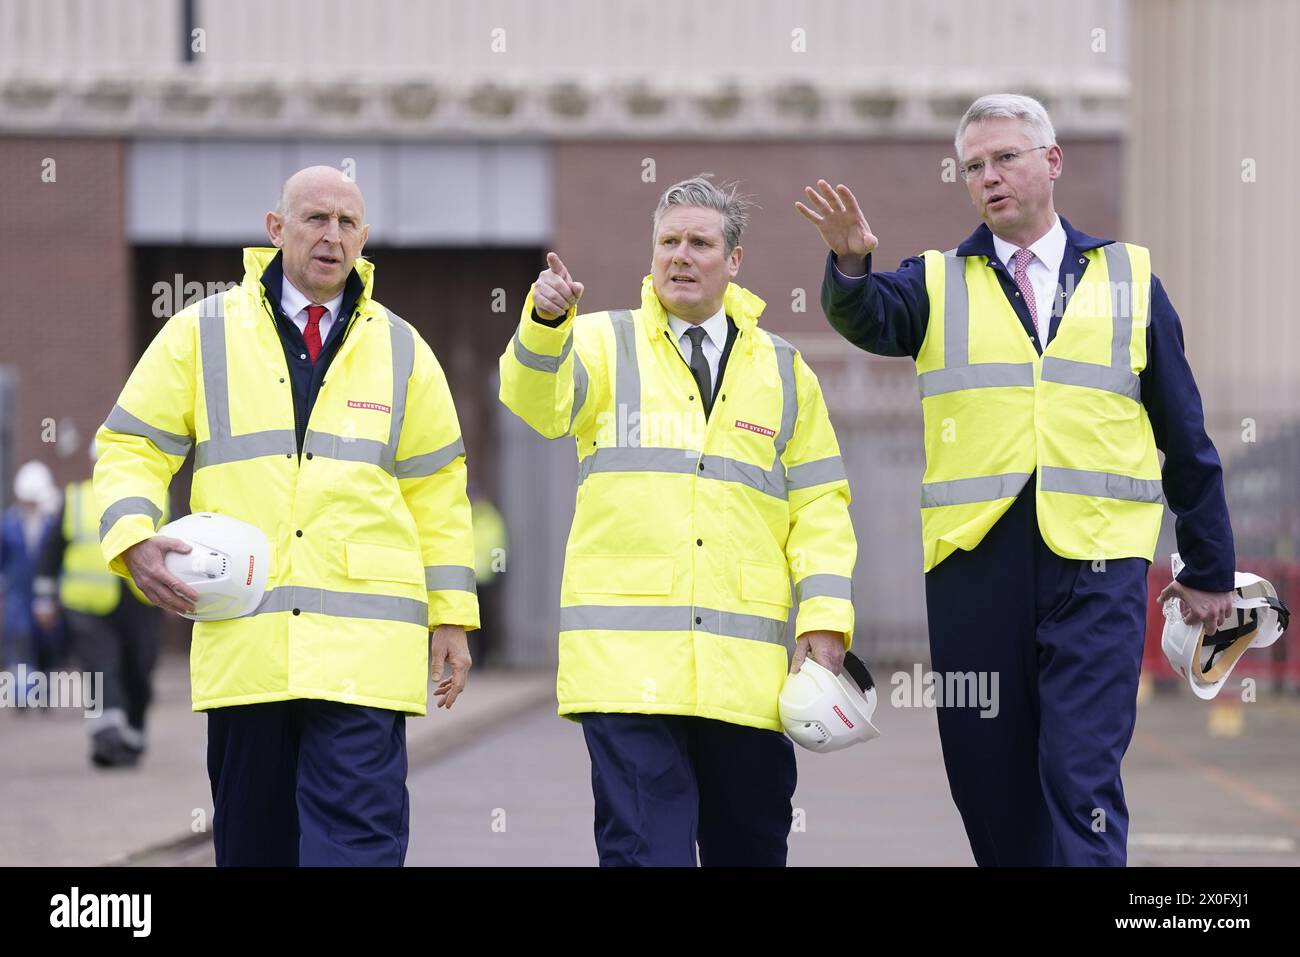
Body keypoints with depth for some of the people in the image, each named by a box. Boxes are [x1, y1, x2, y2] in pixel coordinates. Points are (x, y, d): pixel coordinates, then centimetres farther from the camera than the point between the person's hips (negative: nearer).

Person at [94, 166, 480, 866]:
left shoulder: (401, 351, 12)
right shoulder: (204, 334, 8)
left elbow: (436, 490, 16)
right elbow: (130, 447, 9)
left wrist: (450, 615, 11)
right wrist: (134, 539, -10)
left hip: (364, 648, 0)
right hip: (242, 643, 1)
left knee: (357, 840, -12)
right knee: (252, 842, 8)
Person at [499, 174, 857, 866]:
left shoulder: (782, 371, 16)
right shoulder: (605, 343, 8)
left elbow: (819, 507, 13)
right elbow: (540, 403, -13)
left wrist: (825, 621, 1)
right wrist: (545, 321, -33)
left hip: (746, 672, 3)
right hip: (628, 656, -3)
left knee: (751, 848, 8)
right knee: (644, 848, -10)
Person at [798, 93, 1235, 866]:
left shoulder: (1129, 277, 11)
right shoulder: (938, 282, 12)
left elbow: (1185, 435, 14)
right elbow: (870, 319, -11)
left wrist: (1210, 569, 14)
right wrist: (851, 266, -34)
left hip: (1096, 558, -2)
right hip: (973, 560, 2)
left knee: (1083, 773, -11)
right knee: (988, 776, 7)